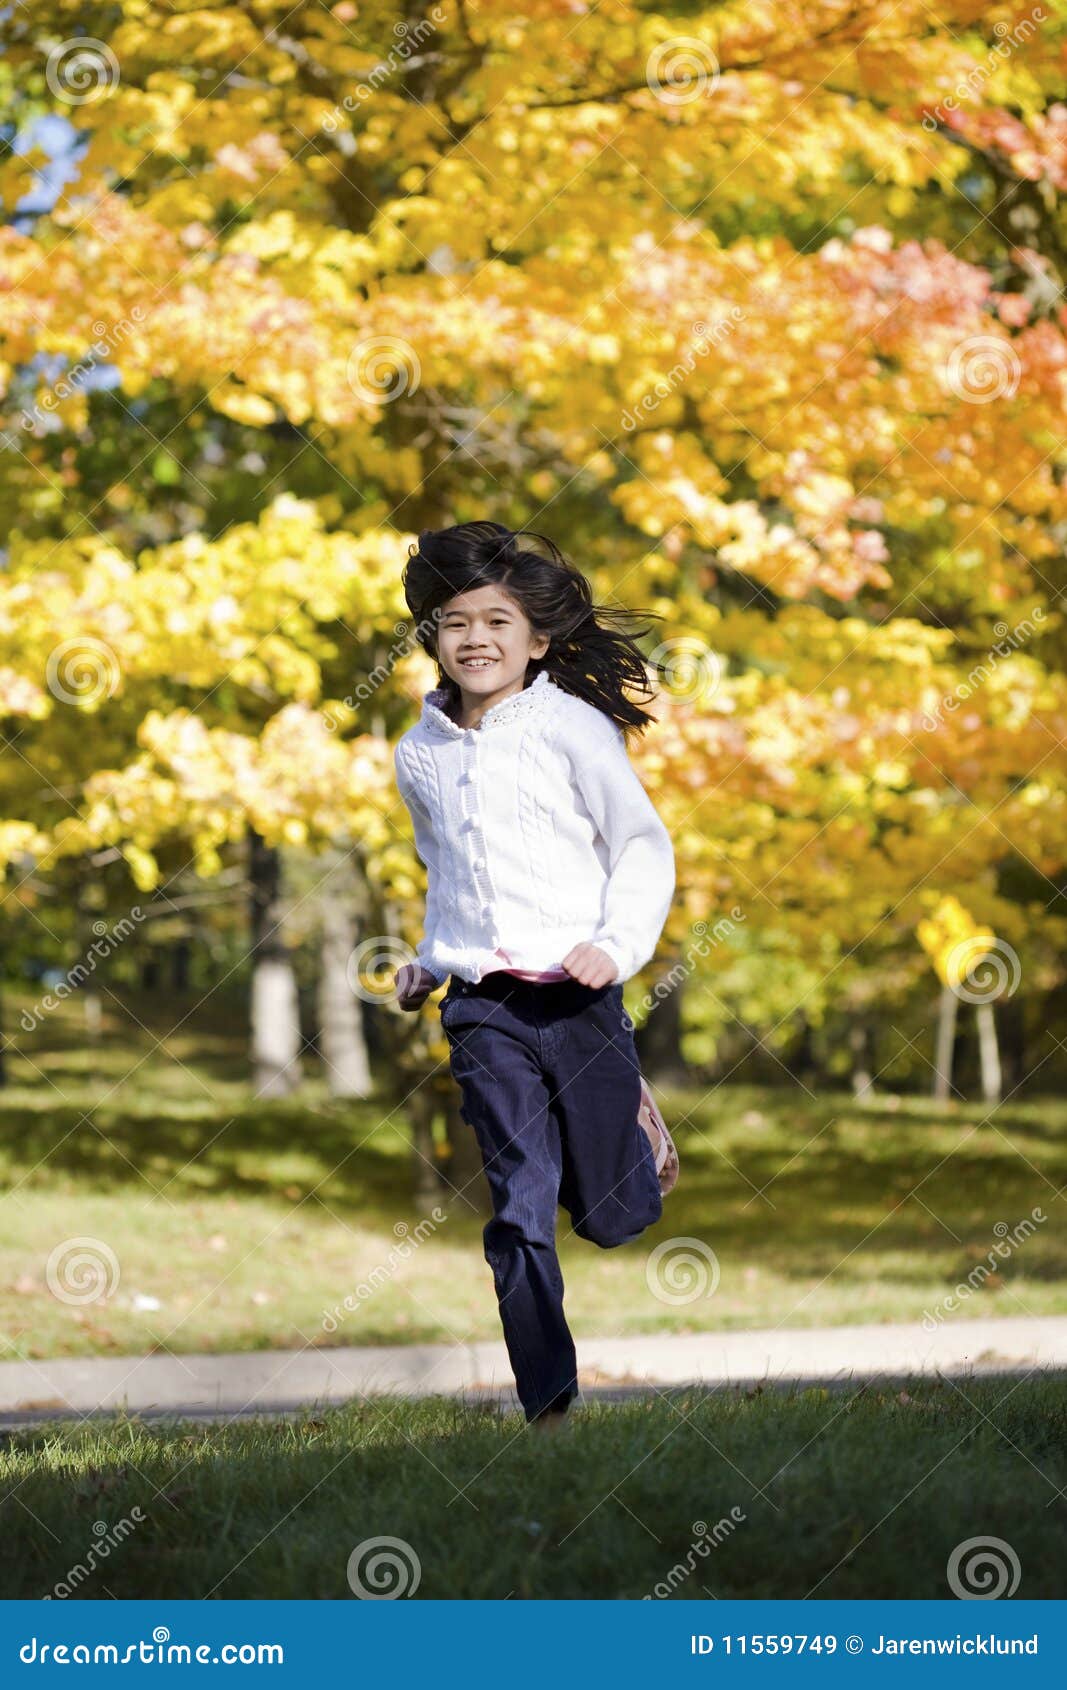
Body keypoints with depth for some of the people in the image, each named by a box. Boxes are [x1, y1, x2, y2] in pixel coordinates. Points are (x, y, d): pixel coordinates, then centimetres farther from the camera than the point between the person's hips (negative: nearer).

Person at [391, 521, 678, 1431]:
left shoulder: (573, 730, -4)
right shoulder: (420, 755, 10)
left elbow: (645, 847, -1)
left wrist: (618, 943, -13)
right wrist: (429, 958, 26)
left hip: (576, 991, -2)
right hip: (482, 1010, 3)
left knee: (612, 1217, 6)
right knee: (519, 1210, -7)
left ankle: (635, 1119, 40)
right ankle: (548, 1399, -3)